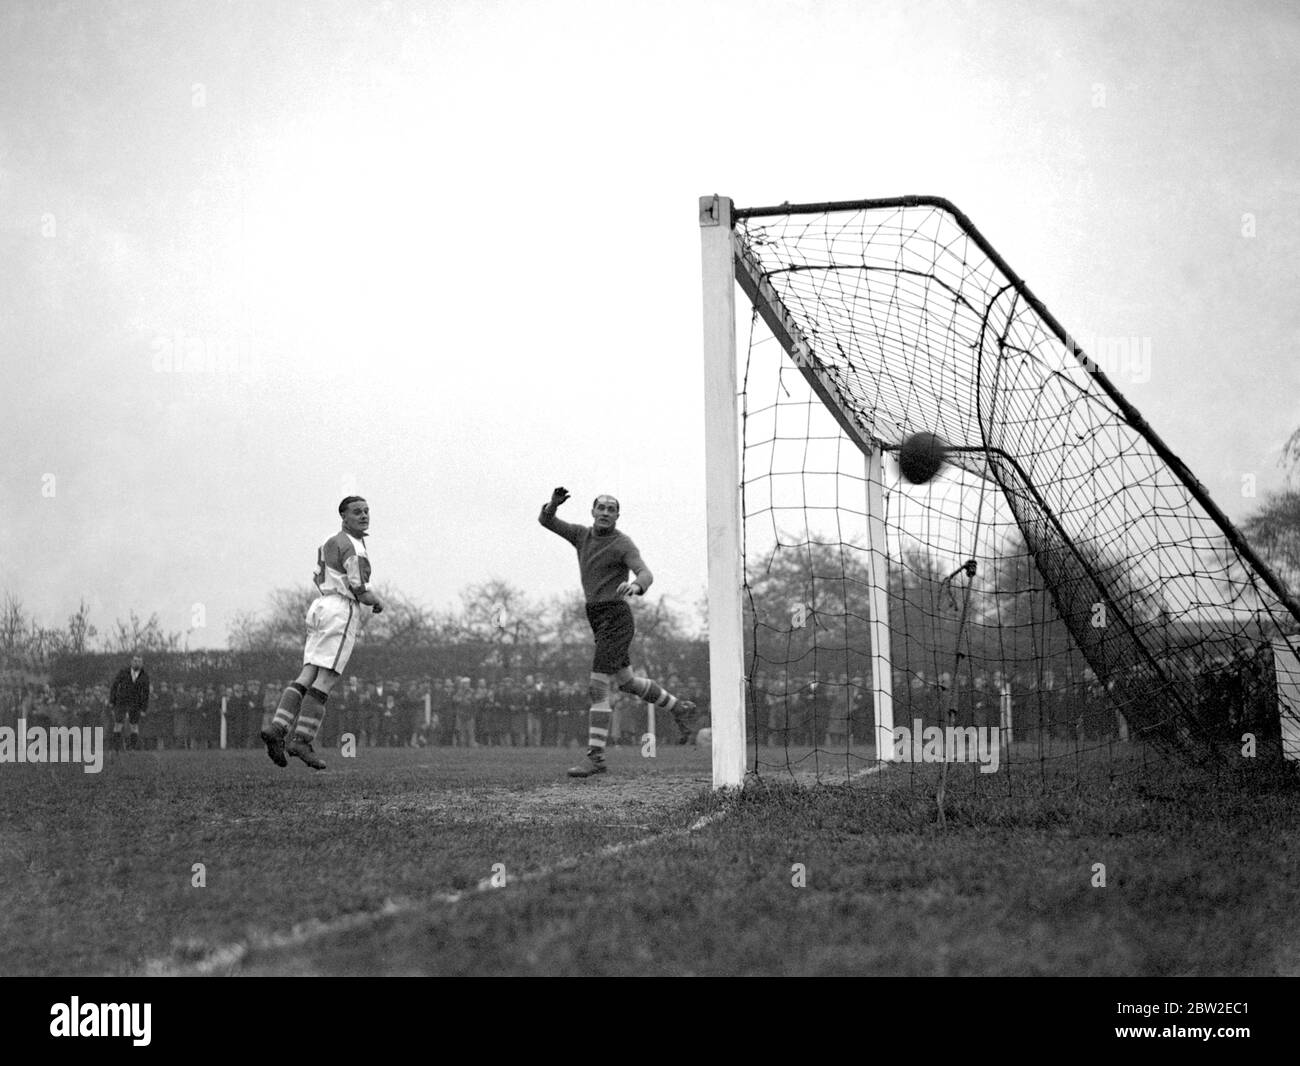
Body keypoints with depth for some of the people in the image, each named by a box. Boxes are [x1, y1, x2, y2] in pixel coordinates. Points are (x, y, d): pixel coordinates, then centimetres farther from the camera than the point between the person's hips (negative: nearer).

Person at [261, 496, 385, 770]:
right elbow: (361, 591, -15)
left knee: (308, 676, 4)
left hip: (320, 607, 9)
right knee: (326, 679, -8)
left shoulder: (331, 543, 20)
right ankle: (300, 740, -12)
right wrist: (378, 602, 6)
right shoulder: (352, 547, -10)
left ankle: (277, 728, -10)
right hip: (342, 612, -9)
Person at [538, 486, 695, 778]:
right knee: (626, 682, 22)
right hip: (599, 621, 9)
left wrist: (634, 586, -51)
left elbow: (646, 575, -25)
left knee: (597, 688, -14)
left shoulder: (624, 544, -11)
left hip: (615, 620, -9)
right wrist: (554, 503, -16)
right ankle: (680, 708, 40)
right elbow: (545, 520, 8)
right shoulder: (584, 534, 11)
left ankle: (595, 757, -13)